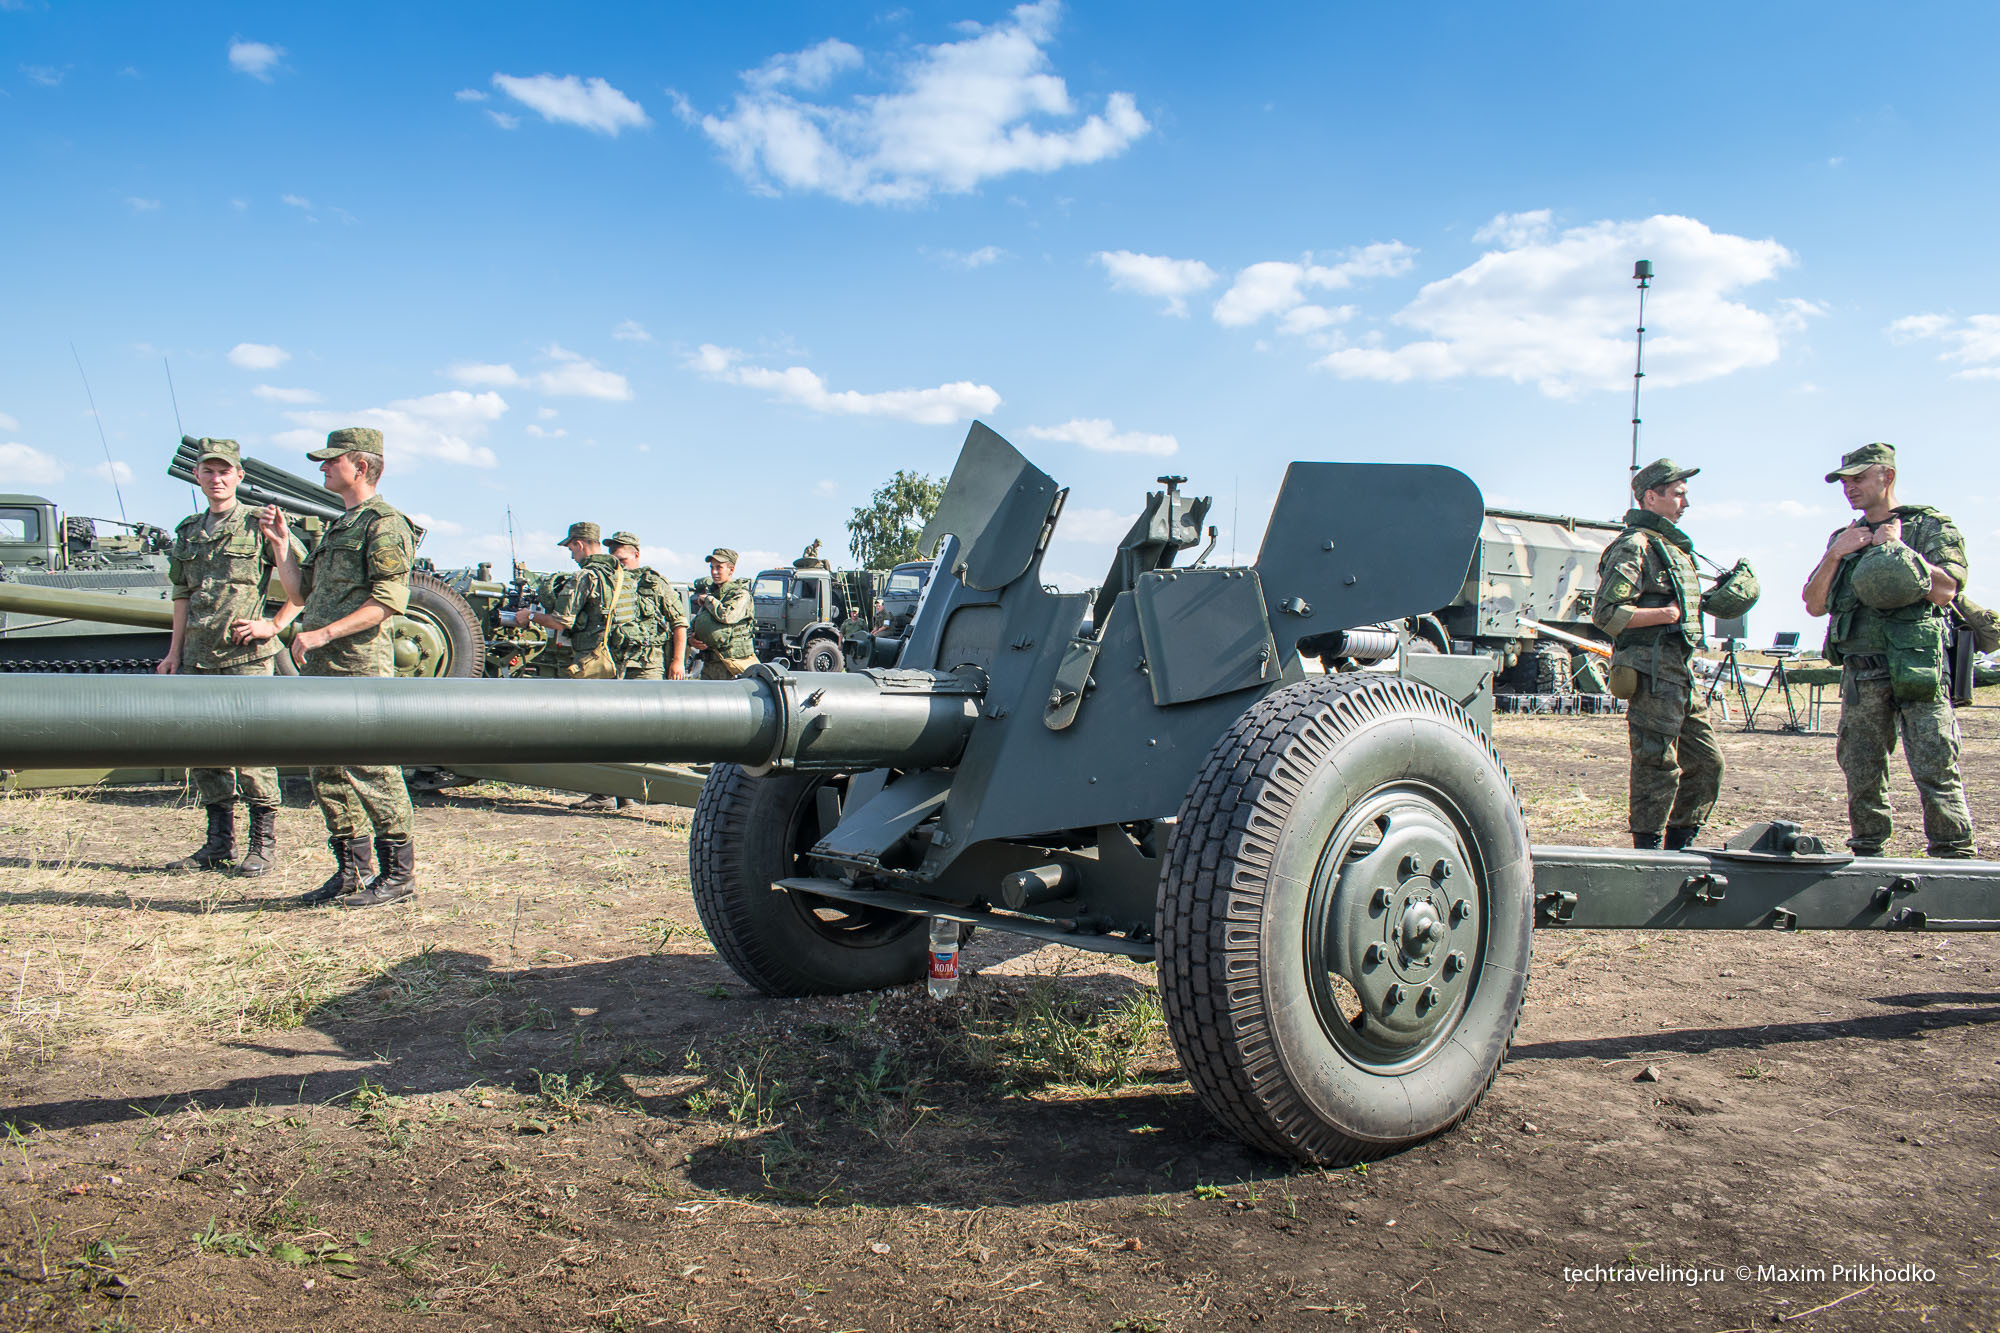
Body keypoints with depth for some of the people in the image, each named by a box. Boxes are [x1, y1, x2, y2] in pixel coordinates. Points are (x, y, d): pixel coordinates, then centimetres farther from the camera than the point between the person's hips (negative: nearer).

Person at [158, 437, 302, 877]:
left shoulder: (259, 525, -2)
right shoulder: (188, 531, 15)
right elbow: (182, 597, 20)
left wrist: (274, 625, -10)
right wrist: (174, 651, 17)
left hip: (246, 655, -6)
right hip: (198, 656, 6)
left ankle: (263, 845, 3)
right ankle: (219, 844, 18)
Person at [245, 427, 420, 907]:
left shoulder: (384, 524, -7)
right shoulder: (336, 528, 23)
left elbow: (389, 601, -18)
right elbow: (301, 593, 25)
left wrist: (321, 635, -20)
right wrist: (280, 543, 14)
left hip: (361, 668, -10)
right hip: (321, 669, 10)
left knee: (371, 769, -7)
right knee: (329, 773, 11)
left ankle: (398, 873, 1)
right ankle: (350, 873, 18)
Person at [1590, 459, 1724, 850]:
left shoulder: (1675, 547, 20)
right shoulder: (1634, 547, -10)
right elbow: (1605, 613, -18)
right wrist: (1667, 614, -18)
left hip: (1681, 675, 10)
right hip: (1653, 675, -10)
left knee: (1707, 764, 13)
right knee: (1658, 769, -5)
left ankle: (1678, 848, 23)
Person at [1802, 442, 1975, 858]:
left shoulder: (1930, 526, 5)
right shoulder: (1844, 539, 19)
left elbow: (1944, 590, -10)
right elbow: (1815, 605, 12)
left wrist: (1897, 547, -8)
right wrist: (1836, 554, 0)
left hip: (1916, 668, -5)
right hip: (1860, 674, 5)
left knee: (1936, 771, -8)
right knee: (1861, 776, 8)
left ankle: (1954, 860, -2)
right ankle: (1867, 857, 18)